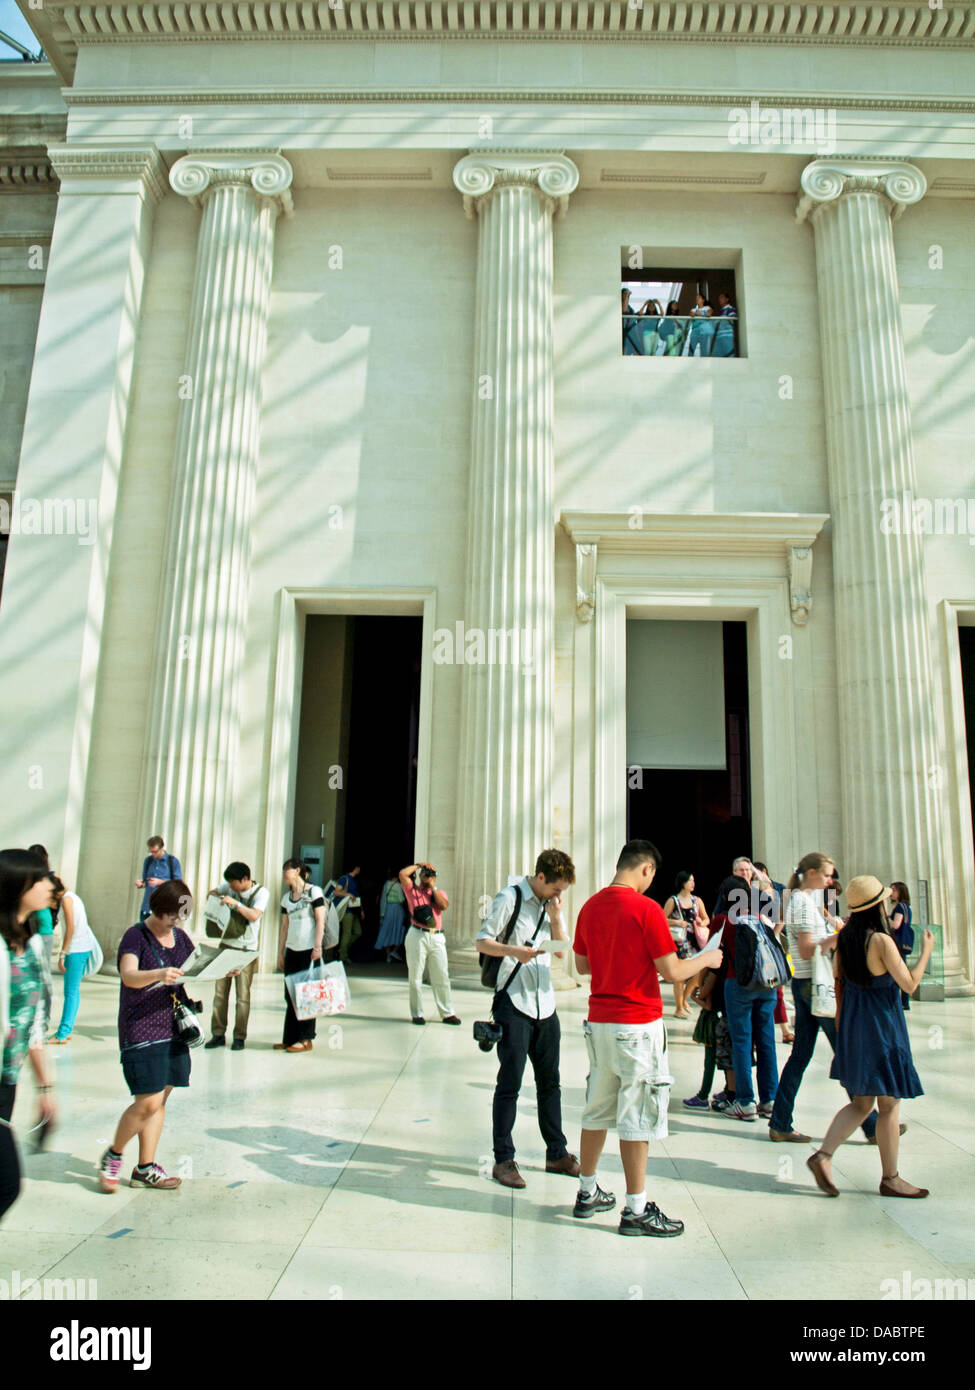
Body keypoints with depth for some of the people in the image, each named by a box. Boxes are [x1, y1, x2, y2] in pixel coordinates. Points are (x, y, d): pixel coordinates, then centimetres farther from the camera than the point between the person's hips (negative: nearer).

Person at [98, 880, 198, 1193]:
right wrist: (158, 975, -44)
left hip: (173, 1028, 6)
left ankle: (145, 1168, 20)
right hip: (141, 1029, -6)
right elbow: (129, 976, -25)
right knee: (148, 1102, -9)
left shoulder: (180, 937, 10)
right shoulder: (136, 936, -10)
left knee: (160, 1100, 9)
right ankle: (112, 1156, 16)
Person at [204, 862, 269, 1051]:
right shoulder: (230, 886, 3)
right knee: (220, 991, 6)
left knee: (243, 994, -1)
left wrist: (235, 903, -29)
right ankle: (218, 1034, 15)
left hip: (246, 949, -5)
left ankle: (239, 1037, 8)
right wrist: (214, 896, -2)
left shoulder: (261, 892, -11)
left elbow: (254, 916, -22)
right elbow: (213, 892, 20)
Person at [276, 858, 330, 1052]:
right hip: (292, 950, 6)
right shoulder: (286, 898, 14)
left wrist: (317, 947, -15)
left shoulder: (314, 891, -5)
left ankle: (306, 1039, 6)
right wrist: (280, 952, 14)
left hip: (309, 949, -6)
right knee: (290, 995, 7)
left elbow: (320, 920, -9)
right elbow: (285, 926, 17)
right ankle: (290, 1038, 15)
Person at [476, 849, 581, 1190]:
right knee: (510, 1082, -1)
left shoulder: (551, 904, 12)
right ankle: (503, 1160, 9)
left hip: (544, 1003, 6)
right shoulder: (510, 898, -8)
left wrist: (556, 918, -5)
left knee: (549, 1081, 13)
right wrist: (514, 950, -26)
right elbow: (482, 942, -9)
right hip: (514, 1002, -6)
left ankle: (557, 1154, 25)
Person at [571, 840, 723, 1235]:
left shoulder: (590, 906, 5)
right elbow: (671, 972, -14)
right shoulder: (646, 909, -16)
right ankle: (636, 1211, 12)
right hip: (638, 1025, -7)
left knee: (598, 1109, 17)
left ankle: (587, 1194, 29)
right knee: (637, 1117, 3)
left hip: (599, 1022, 7)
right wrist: (706, 959, 4)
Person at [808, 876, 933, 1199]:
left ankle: (823, 1155, 3)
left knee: (860, 1103, 14)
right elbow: (909, 985, -16)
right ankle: (890, 1178, 17)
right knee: (890, 1105, 7)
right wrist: (926, 951, -3)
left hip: (852, 1027, 7)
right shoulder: (881, 940, -18)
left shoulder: (845, 937, 3)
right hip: (881, 1028, -7)